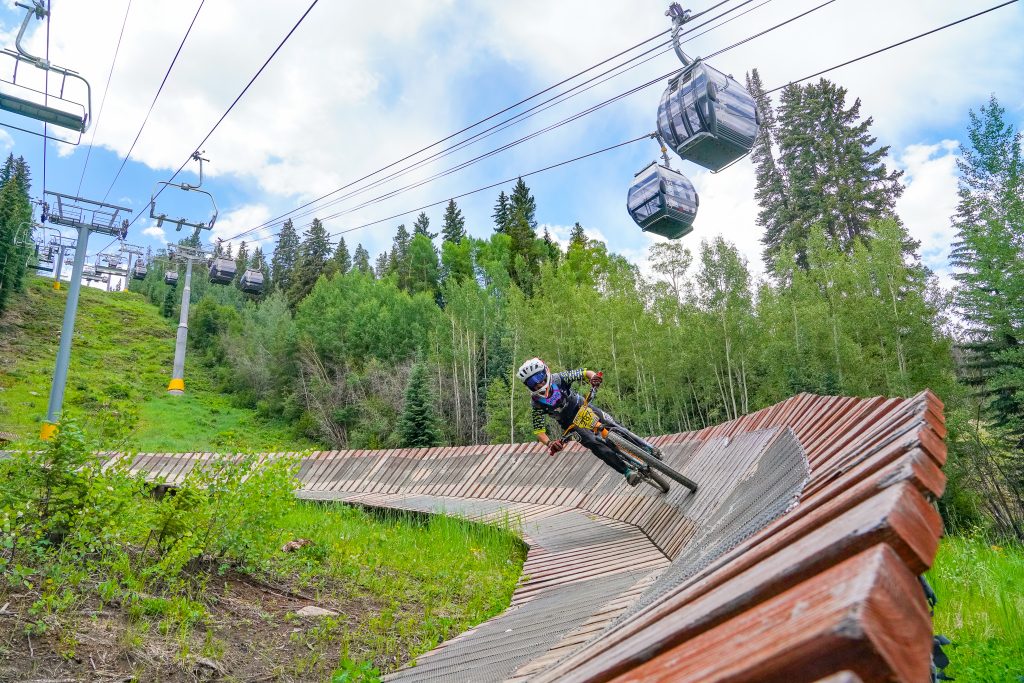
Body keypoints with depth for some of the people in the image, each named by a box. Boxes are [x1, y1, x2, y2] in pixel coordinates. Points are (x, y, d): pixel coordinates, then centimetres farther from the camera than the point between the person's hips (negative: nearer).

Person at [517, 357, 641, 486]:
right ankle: (627, 471, -22)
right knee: (595, 444, -23)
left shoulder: (558, 378, -21)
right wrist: (549, 443, -39)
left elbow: (584, 373, -21)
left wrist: (593, 376, -44)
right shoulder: (537, 403, -21)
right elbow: (539, 430, -20)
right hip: (571, 424, -2)